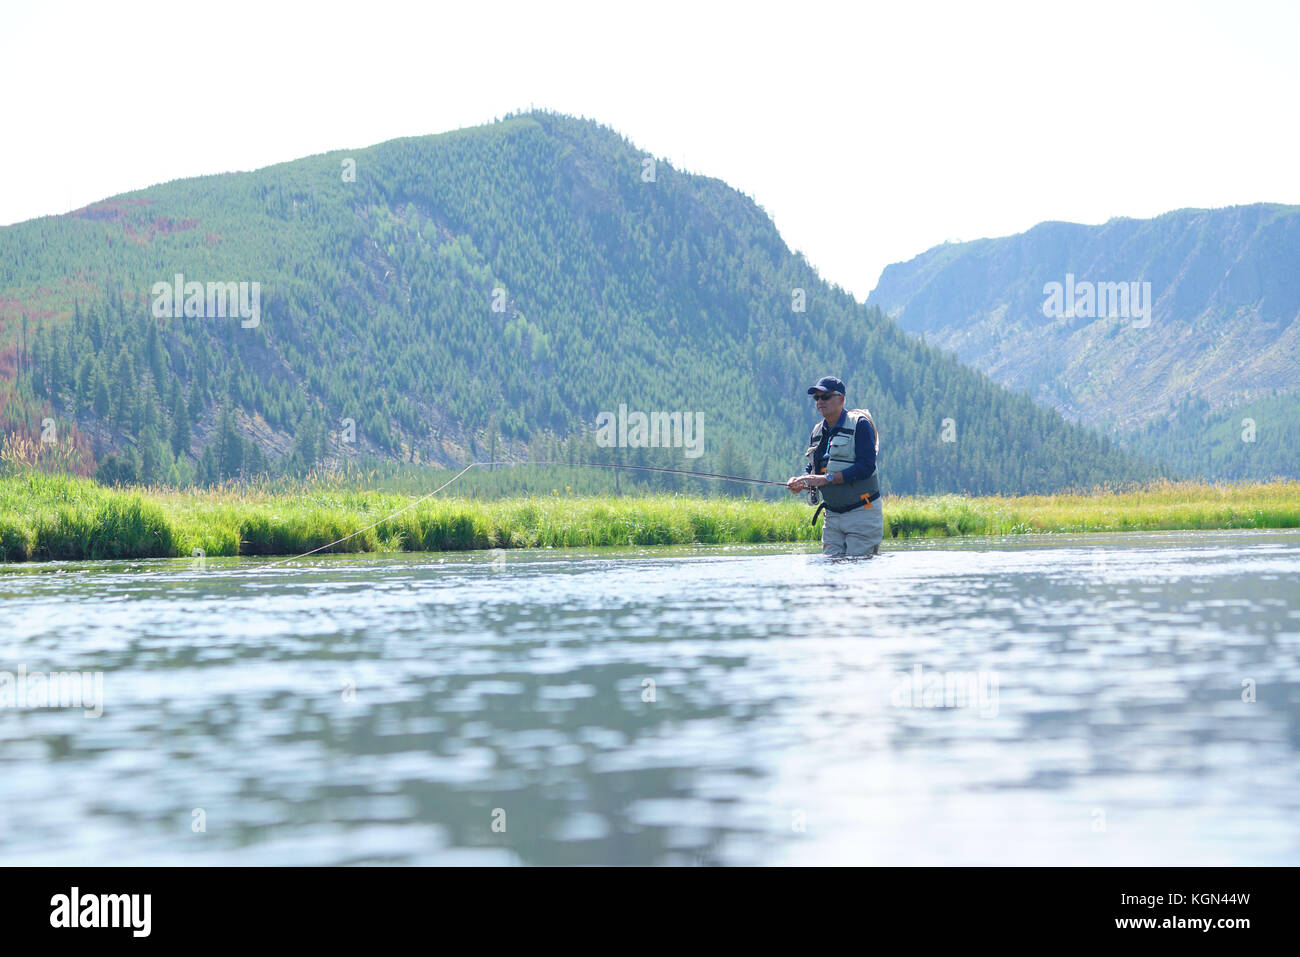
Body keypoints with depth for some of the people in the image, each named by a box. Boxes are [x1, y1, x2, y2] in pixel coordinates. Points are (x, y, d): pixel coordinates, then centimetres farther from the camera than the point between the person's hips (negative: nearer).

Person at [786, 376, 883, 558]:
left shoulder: (859, 424, -9)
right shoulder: (817, 432, 13)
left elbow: (866, 467, -19)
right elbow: (811, 468, 19)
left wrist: (826, 479, -22)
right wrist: (801, 482, -6)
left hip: (862, 512, -7)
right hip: (832, 515, 7)